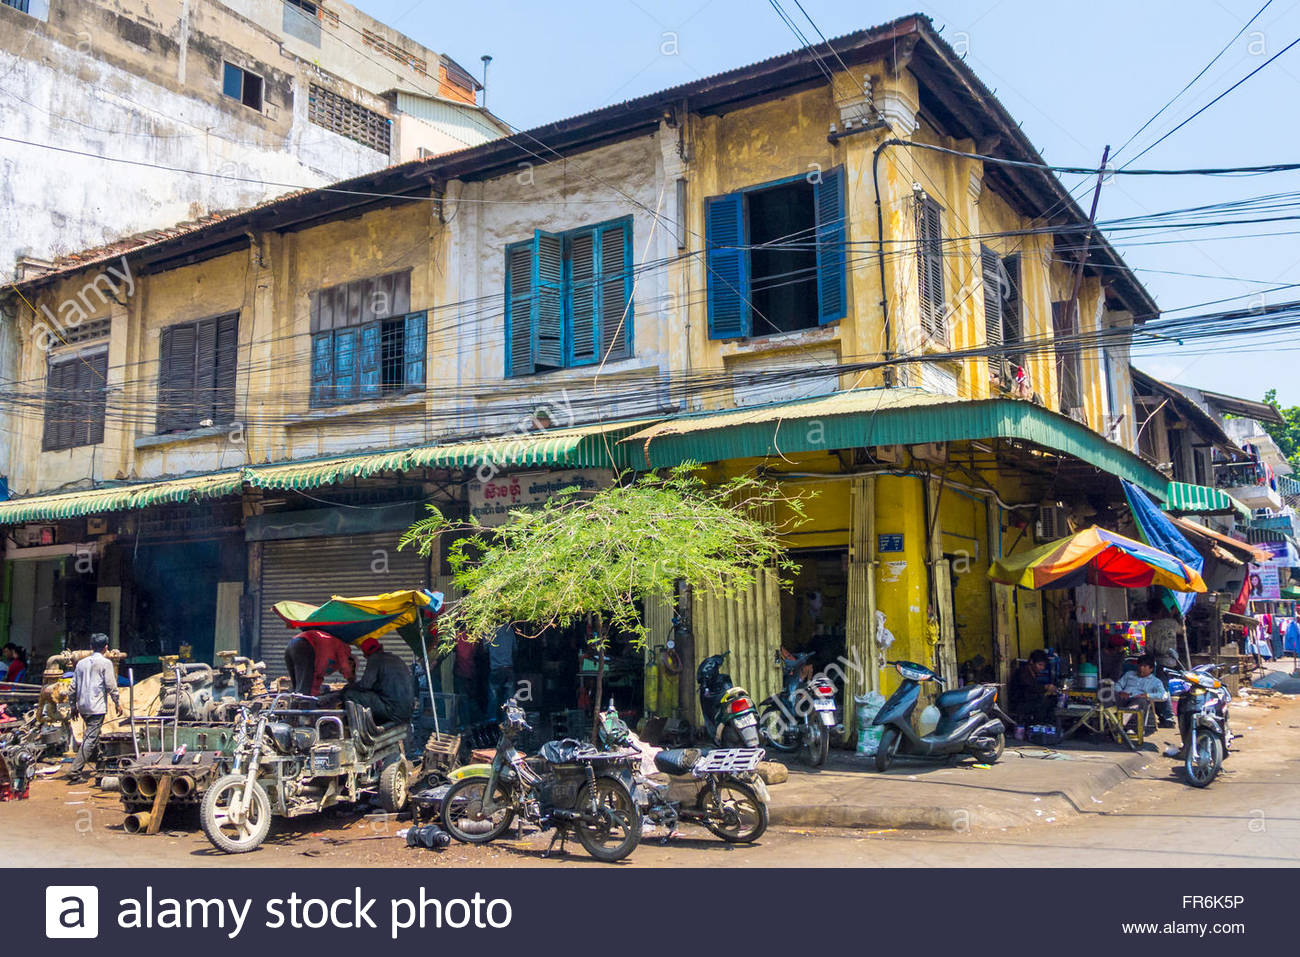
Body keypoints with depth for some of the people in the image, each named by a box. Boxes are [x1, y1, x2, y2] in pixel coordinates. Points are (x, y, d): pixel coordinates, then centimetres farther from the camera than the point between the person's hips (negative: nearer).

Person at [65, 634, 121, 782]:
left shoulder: (81, 663, 13)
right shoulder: (105, 663, -5)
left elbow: (74, 686, 14)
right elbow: (111, 685, -7)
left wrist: (73, 705, 22)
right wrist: (117, 702, 3)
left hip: (83, 707, 7)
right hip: (97, 707, -7)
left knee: (92, 735, 23)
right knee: (90, 739, -8)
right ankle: (75, 771, -16)